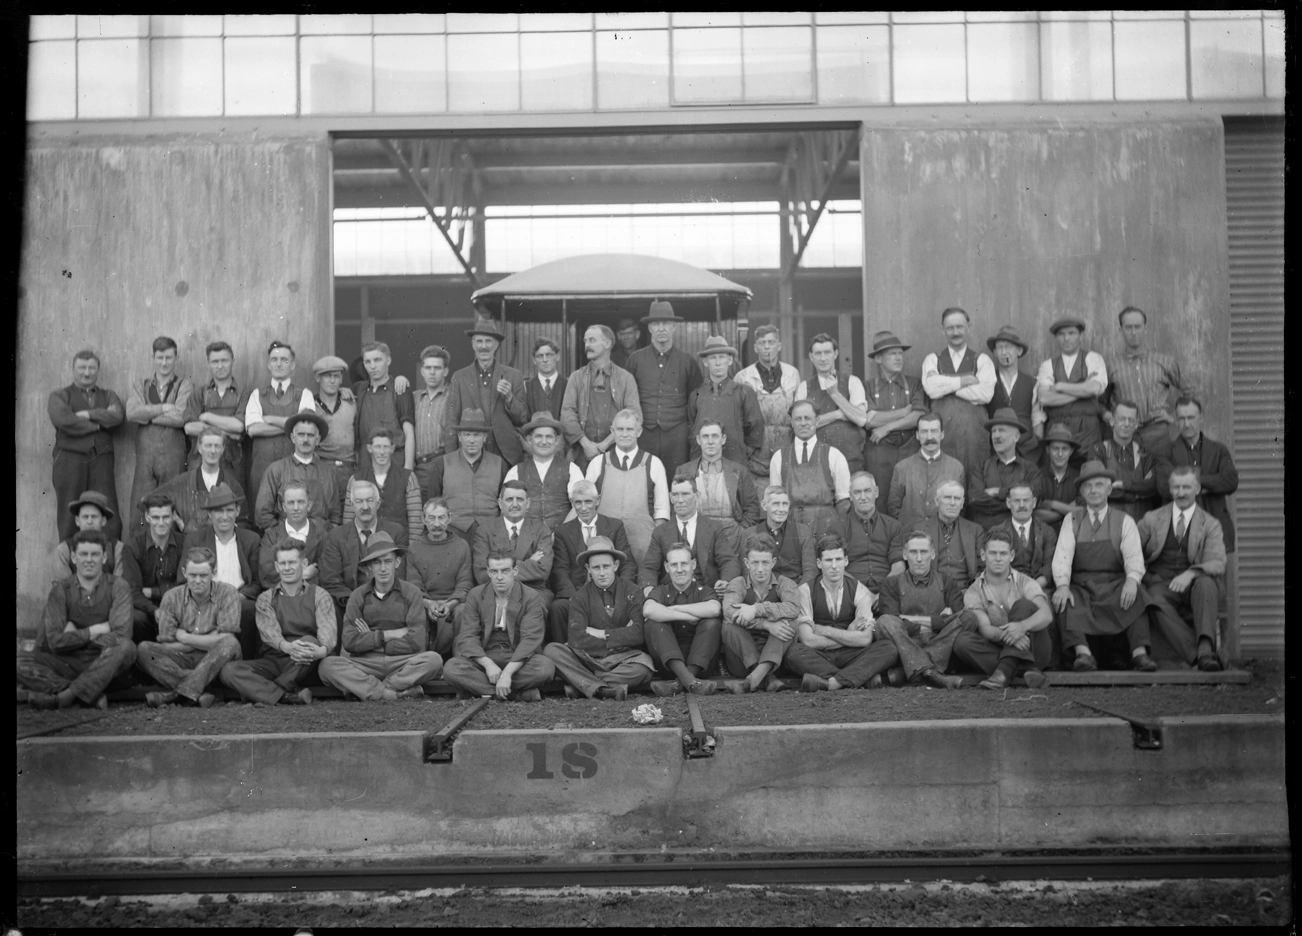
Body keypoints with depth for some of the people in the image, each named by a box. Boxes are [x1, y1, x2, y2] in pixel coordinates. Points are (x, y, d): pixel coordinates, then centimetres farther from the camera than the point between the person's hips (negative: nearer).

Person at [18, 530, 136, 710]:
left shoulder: (117, 587, -2)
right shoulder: (60, 590, 3)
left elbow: (121, 636, -15)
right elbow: (55, 641, -7)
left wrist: (76, 634, -9)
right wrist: (98, 630, -8)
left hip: (103, 664, -2)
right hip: (67, 663, 2)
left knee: (126, 648, -33)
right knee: (21, 662, -22)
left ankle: (64, 696, -28)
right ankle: (92, 694, -29)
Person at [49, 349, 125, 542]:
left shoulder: (108, 396, 19)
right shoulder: (60, 396, 11)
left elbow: (118, 416, -2)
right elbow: (63, 420, -9)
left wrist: (87, 414, -8)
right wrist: (100, 423, -5)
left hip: (101, 460, 2)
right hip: (70, 460, -2)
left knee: (110, 519, -6)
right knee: (69, 519, -1)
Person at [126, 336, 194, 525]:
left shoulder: (184, 386, 6)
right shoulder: (140, 386, 17)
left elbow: (180, 417, -10)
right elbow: (131, 412, -2)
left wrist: (147, 414, -3)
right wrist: (164, 407, -7)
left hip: (173, 457, -2)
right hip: (145, 454, 3)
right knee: (139, 510, -1)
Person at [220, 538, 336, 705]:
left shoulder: (319, 595, 6)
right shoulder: (266, 598, 12)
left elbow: (327, 628, -13)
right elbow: (269, 631, -9)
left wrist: (323, 650, -39)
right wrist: (287, 647, -34)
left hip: (306, 666, -2)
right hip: (273, 661, 2)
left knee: (309, 640, -35)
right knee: (229, 670, -23)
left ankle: (261, 692, -23)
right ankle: (290, 696, -39)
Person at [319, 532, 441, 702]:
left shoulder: (411, 593, 3)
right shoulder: (358, 596, 7)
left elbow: (416, 643, -8)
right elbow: (349, 641, -5)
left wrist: (370, 639, -3)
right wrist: (390, 634, -7)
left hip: (403, 663, -1)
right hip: (366, 664, 1)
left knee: (433, 659, -31)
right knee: (327, 665, -27)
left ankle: (364, 689, -25)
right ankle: (398, 693, -33)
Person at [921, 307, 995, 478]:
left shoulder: (982, 360, 10)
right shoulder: (932, 360, 12)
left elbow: (986, 393, -7)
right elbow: (932, 389, -7)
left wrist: (947, 384, -4)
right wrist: (966, 379, -6)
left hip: (974, 433, 0)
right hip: (941, 433, 0)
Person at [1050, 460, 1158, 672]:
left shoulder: (1124, 521, 10)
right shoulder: (1072, 520, 12)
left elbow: (1134, 556, -4)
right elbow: (1062, 555, -1)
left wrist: (1132, 580, -28)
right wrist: (1062, 585, -21)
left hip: (1115, 586, 0)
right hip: (1080, 585, 0)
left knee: (1137, 594, -31)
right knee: (1065, 600, -31)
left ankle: (1140, 653, -38)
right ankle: (1083, 653, -43)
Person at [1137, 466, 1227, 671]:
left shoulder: (1210, 525, 12)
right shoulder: (1152, 519, 16)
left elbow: (1217, 563, -4)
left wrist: (1190, 573, -24)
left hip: (1193, 586, 0)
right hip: (1161, 585, 0)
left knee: (1206, 582, -35)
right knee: (1156, 602, -35)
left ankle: (1206, 646, -46)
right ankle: (1196, 654, -46)